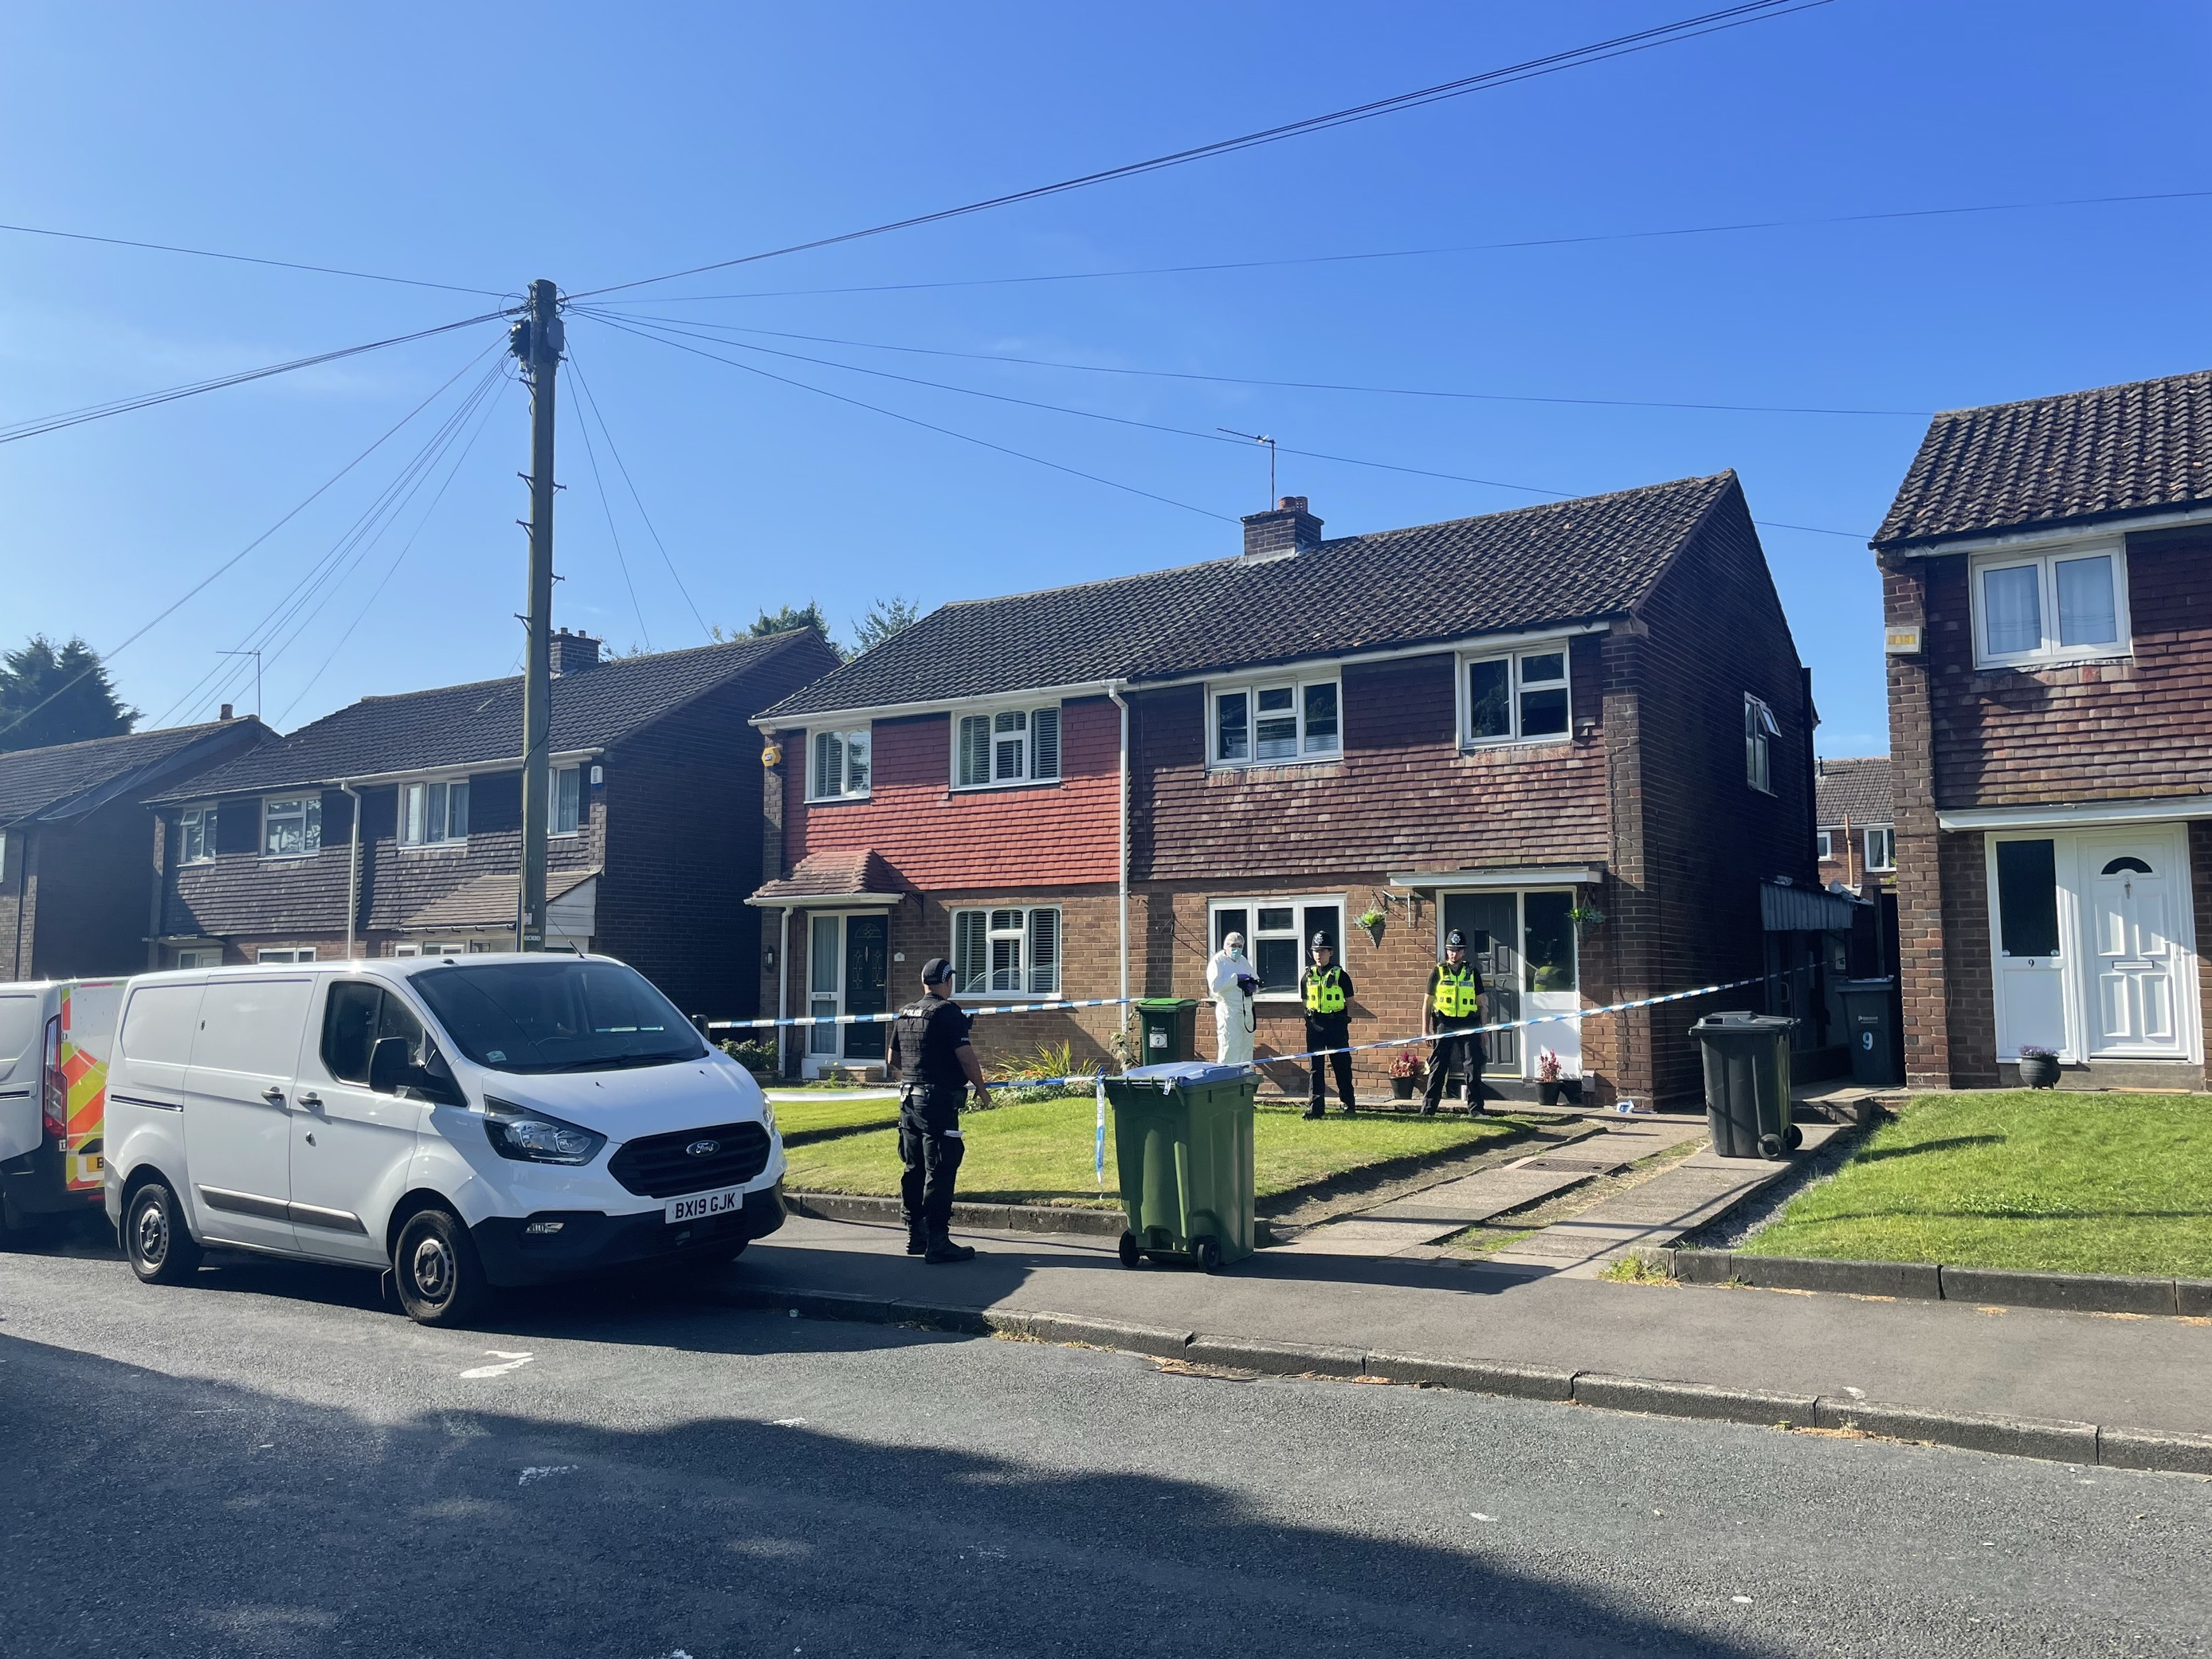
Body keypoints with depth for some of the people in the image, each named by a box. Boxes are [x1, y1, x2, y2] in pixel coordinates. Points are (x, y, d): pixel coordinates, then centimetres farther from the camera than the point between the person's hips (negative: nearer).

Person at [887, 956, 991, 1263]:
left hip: (908, 1099, 8)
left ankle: (915, 1236, 21)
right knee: (939, 1172, -6)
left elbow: (894, 1060, 20)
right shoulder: (948, 1011, -12)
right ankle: (937, 1242, -7)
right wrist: (981, 1089, -4)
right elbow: (966, 1056, -17)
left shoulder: (904, 1014, 12)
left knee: (914, 1168, 14)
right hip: (938, 1101, -8)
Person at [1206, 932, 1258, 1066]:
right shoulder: (1218, 961, -4)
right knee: (1230, 1047, -11)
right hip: (1229, 1010, -7)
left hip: (1246, 1009, 7)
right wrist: (1236, 978, -17)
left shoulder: (1243, 960, 18)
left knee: (1246, 1048, 11)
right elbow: (1215, 985, -19)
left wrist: (1252, 985, -3)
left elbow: (1257, 981, 20)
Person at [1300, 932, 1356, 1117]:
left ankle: (1349, 1102, 20)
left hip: (1336, 1024, -3)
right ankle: (1315, 1106, 4)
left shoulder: (1340, 975, -1)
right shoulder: (1308, 976, 8)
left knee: (1342, 1064, 6)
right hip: (1315, 1025, 3)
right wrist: (1308, 1018, 8)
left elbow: (1349, 1001, 3)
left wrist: (1346, 1021, -3)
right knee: (1315, 1065, 2)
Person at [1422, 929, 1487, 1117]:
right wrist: (1426, 1030, 2)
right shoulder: (1438, 971, 3)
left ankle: (1475, 1110, 8)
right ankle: (1427, 1109, 7)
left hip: (1468, 1025, 1)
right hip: (1444, 1025, -1)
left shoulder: (1472, 972, 7)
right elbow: (1428, 1002, 6)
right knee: (1437, 1068, 2)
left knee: (1473, 1068, 1)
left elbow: (1480, 1003, 11)